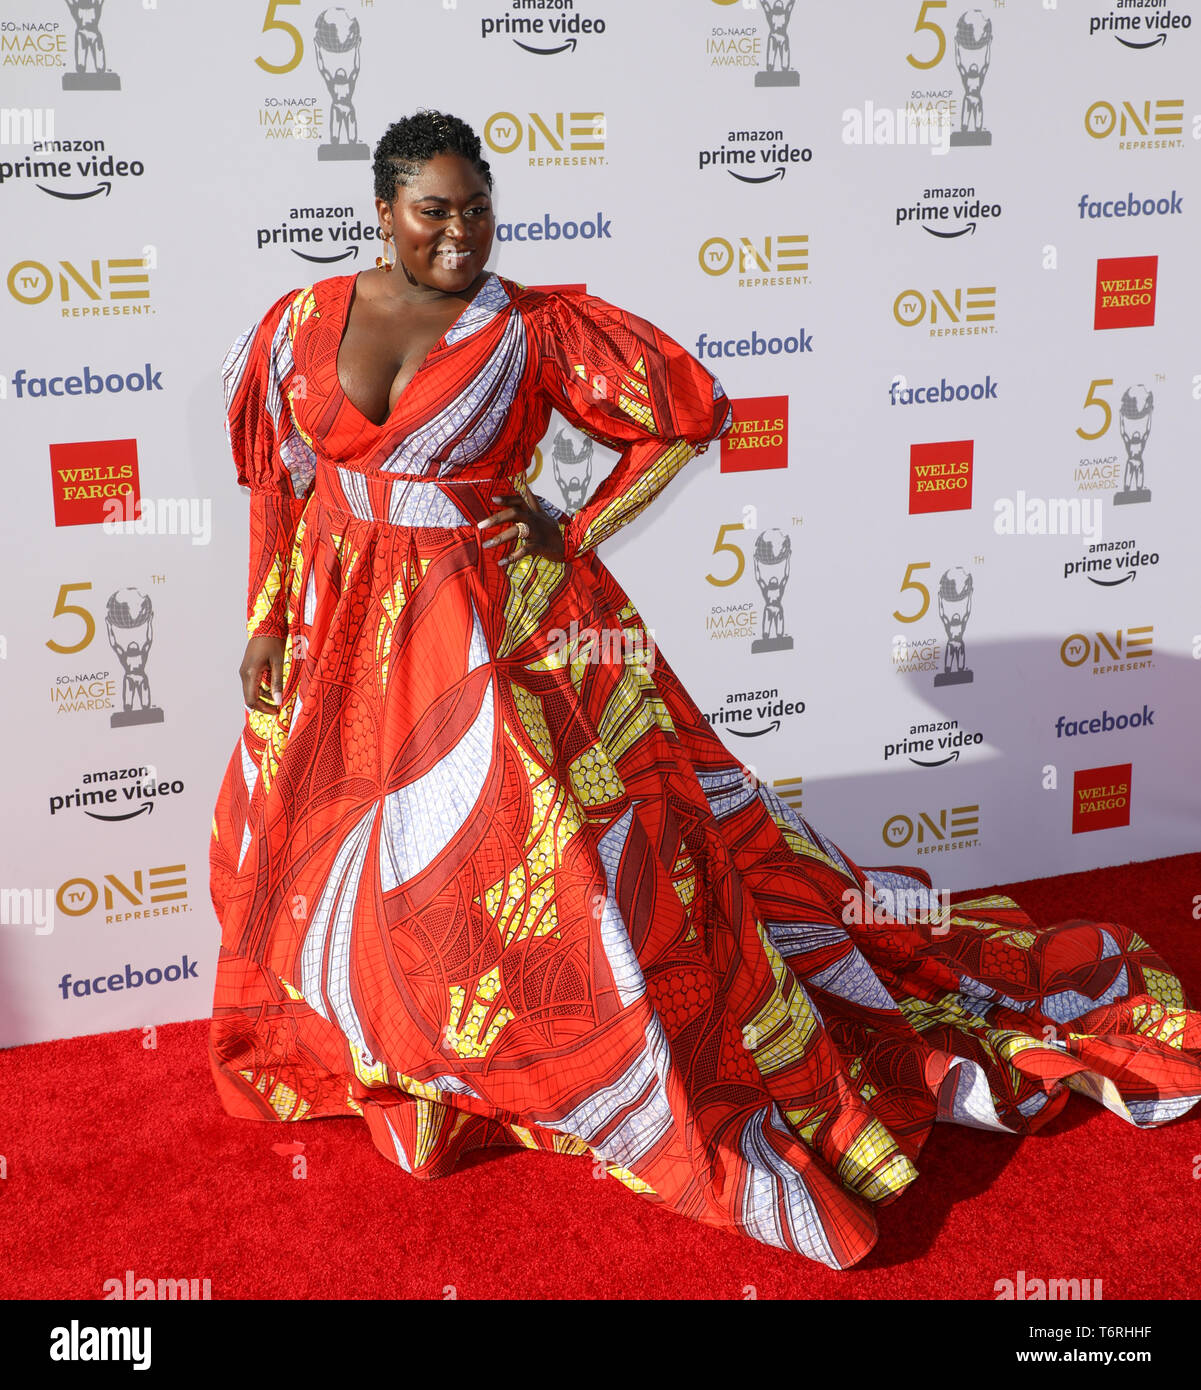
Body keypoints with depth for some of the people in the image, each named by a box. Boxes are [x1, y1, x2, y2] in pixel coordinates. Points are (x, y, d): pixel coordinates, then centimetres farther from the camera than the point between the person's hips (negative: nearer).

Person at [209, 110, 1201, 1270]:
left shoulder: (530, 329, -9)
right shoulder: (304, 323, 1)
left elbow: (687, 413, -6)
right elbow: (275, 483, 9)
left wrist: (577, 532, -8)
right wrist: (267, 624, 6)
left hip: (505, 630, -4)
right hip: (348, 633, 5)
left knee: (589, 840, -5)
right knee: (314, 840, 15)